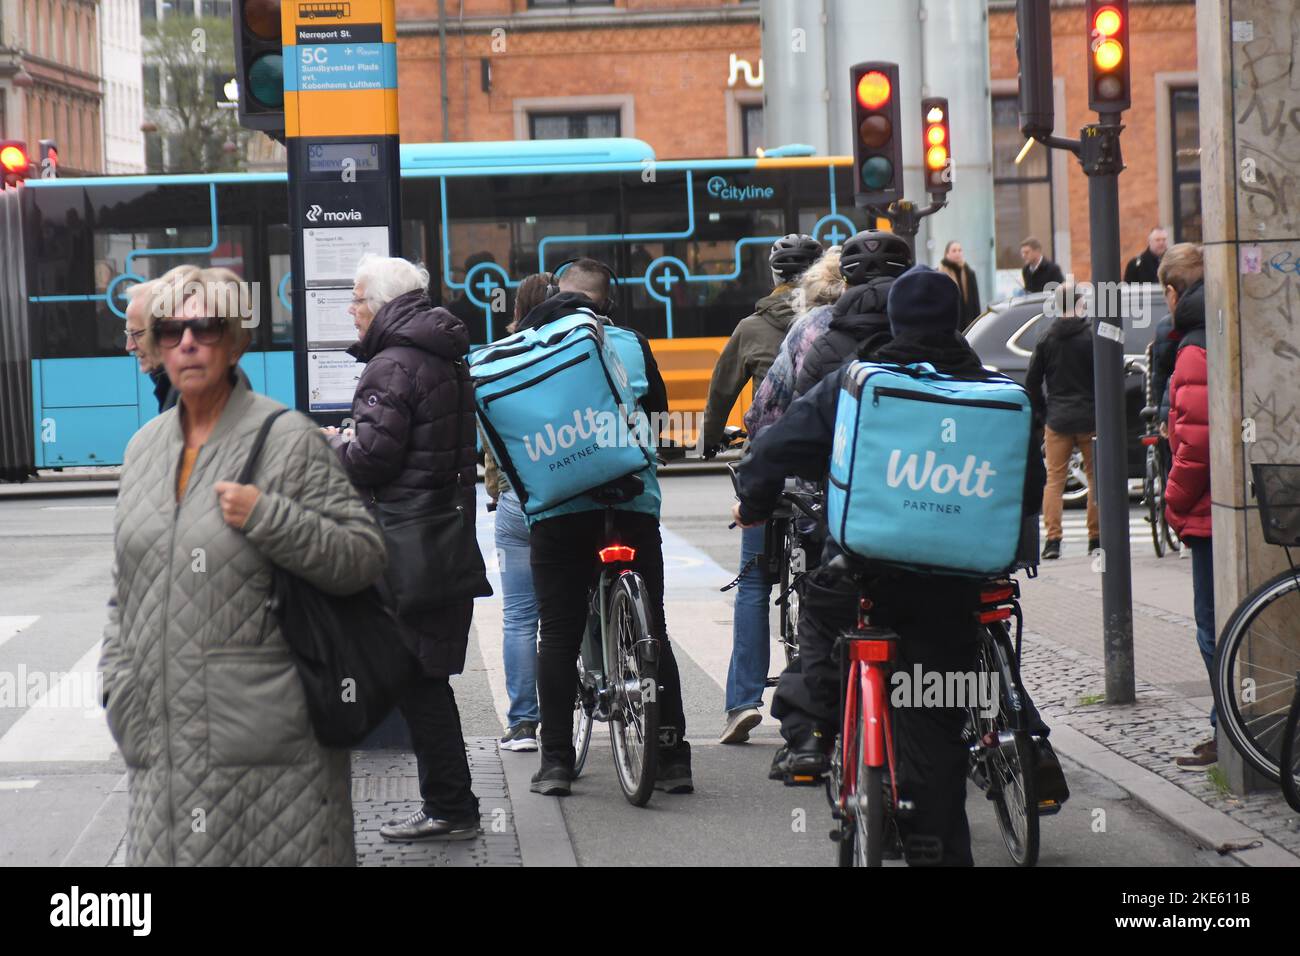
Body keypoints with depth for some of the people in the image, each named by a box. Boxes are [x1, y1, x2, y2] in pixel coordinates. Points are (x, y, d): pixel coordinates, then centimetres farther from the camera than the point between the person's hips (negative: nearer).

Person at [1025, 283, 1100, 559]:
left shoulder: (1046, 339, 3)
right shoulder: (1092, 336, -5)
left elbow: (1031, 383, 4)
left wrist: (1043, 414, 13)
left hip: (1057, 420, 2)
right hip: (1090, 419, -2)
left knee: (1054, 479, 5)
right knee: (1095, 477, 9)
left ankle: (1052, 539, -4)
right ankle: (1096, 537, 10)